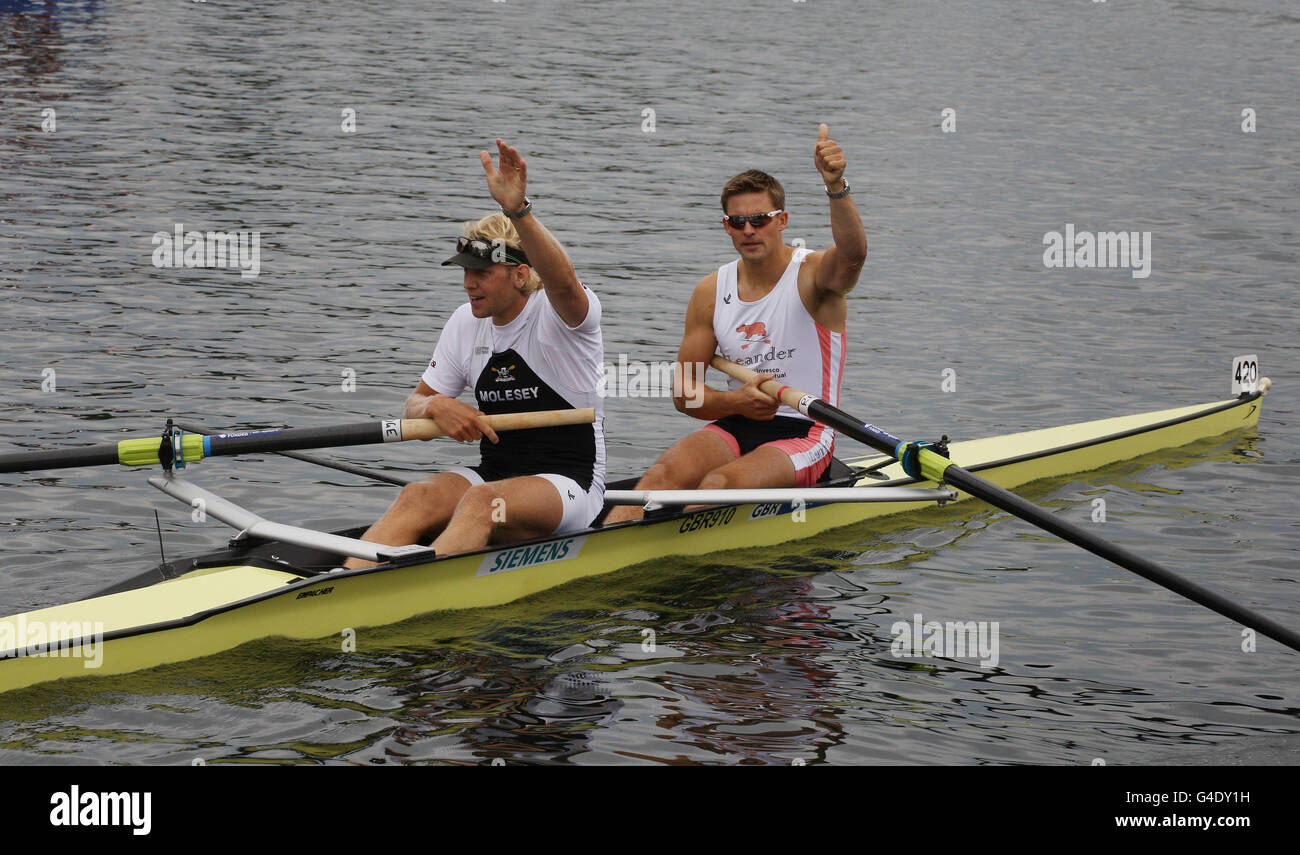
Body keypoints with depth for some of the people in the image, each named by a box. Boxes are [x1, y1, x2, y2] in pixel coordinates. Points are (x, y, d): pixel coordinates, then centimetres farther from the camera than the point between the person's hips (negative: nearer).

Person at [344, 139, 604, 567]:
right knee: (417, 496, -26)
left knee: (481, 501, -36)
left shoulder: (563, 314, -10)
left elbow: (563, 282, -36)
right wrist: (435, 406, -13)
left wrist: (518, 210, -52)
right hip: (493, 475, 6)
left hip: (569, 486, -6)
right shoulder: (466, 324, 9)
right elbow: (413, 407, 13)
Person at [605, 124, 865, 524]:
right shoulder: (712, 292, 7)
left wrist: (836, 186, -50)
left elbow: (853, 253, -33)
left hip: (802, 434, -4)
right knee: (663, 475, -27)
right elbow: (685, 394, 9)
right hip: (735, 428, 4)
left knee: (718, 484, -33)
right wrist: (735, 401, -13)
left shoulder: (812, 276, -6)